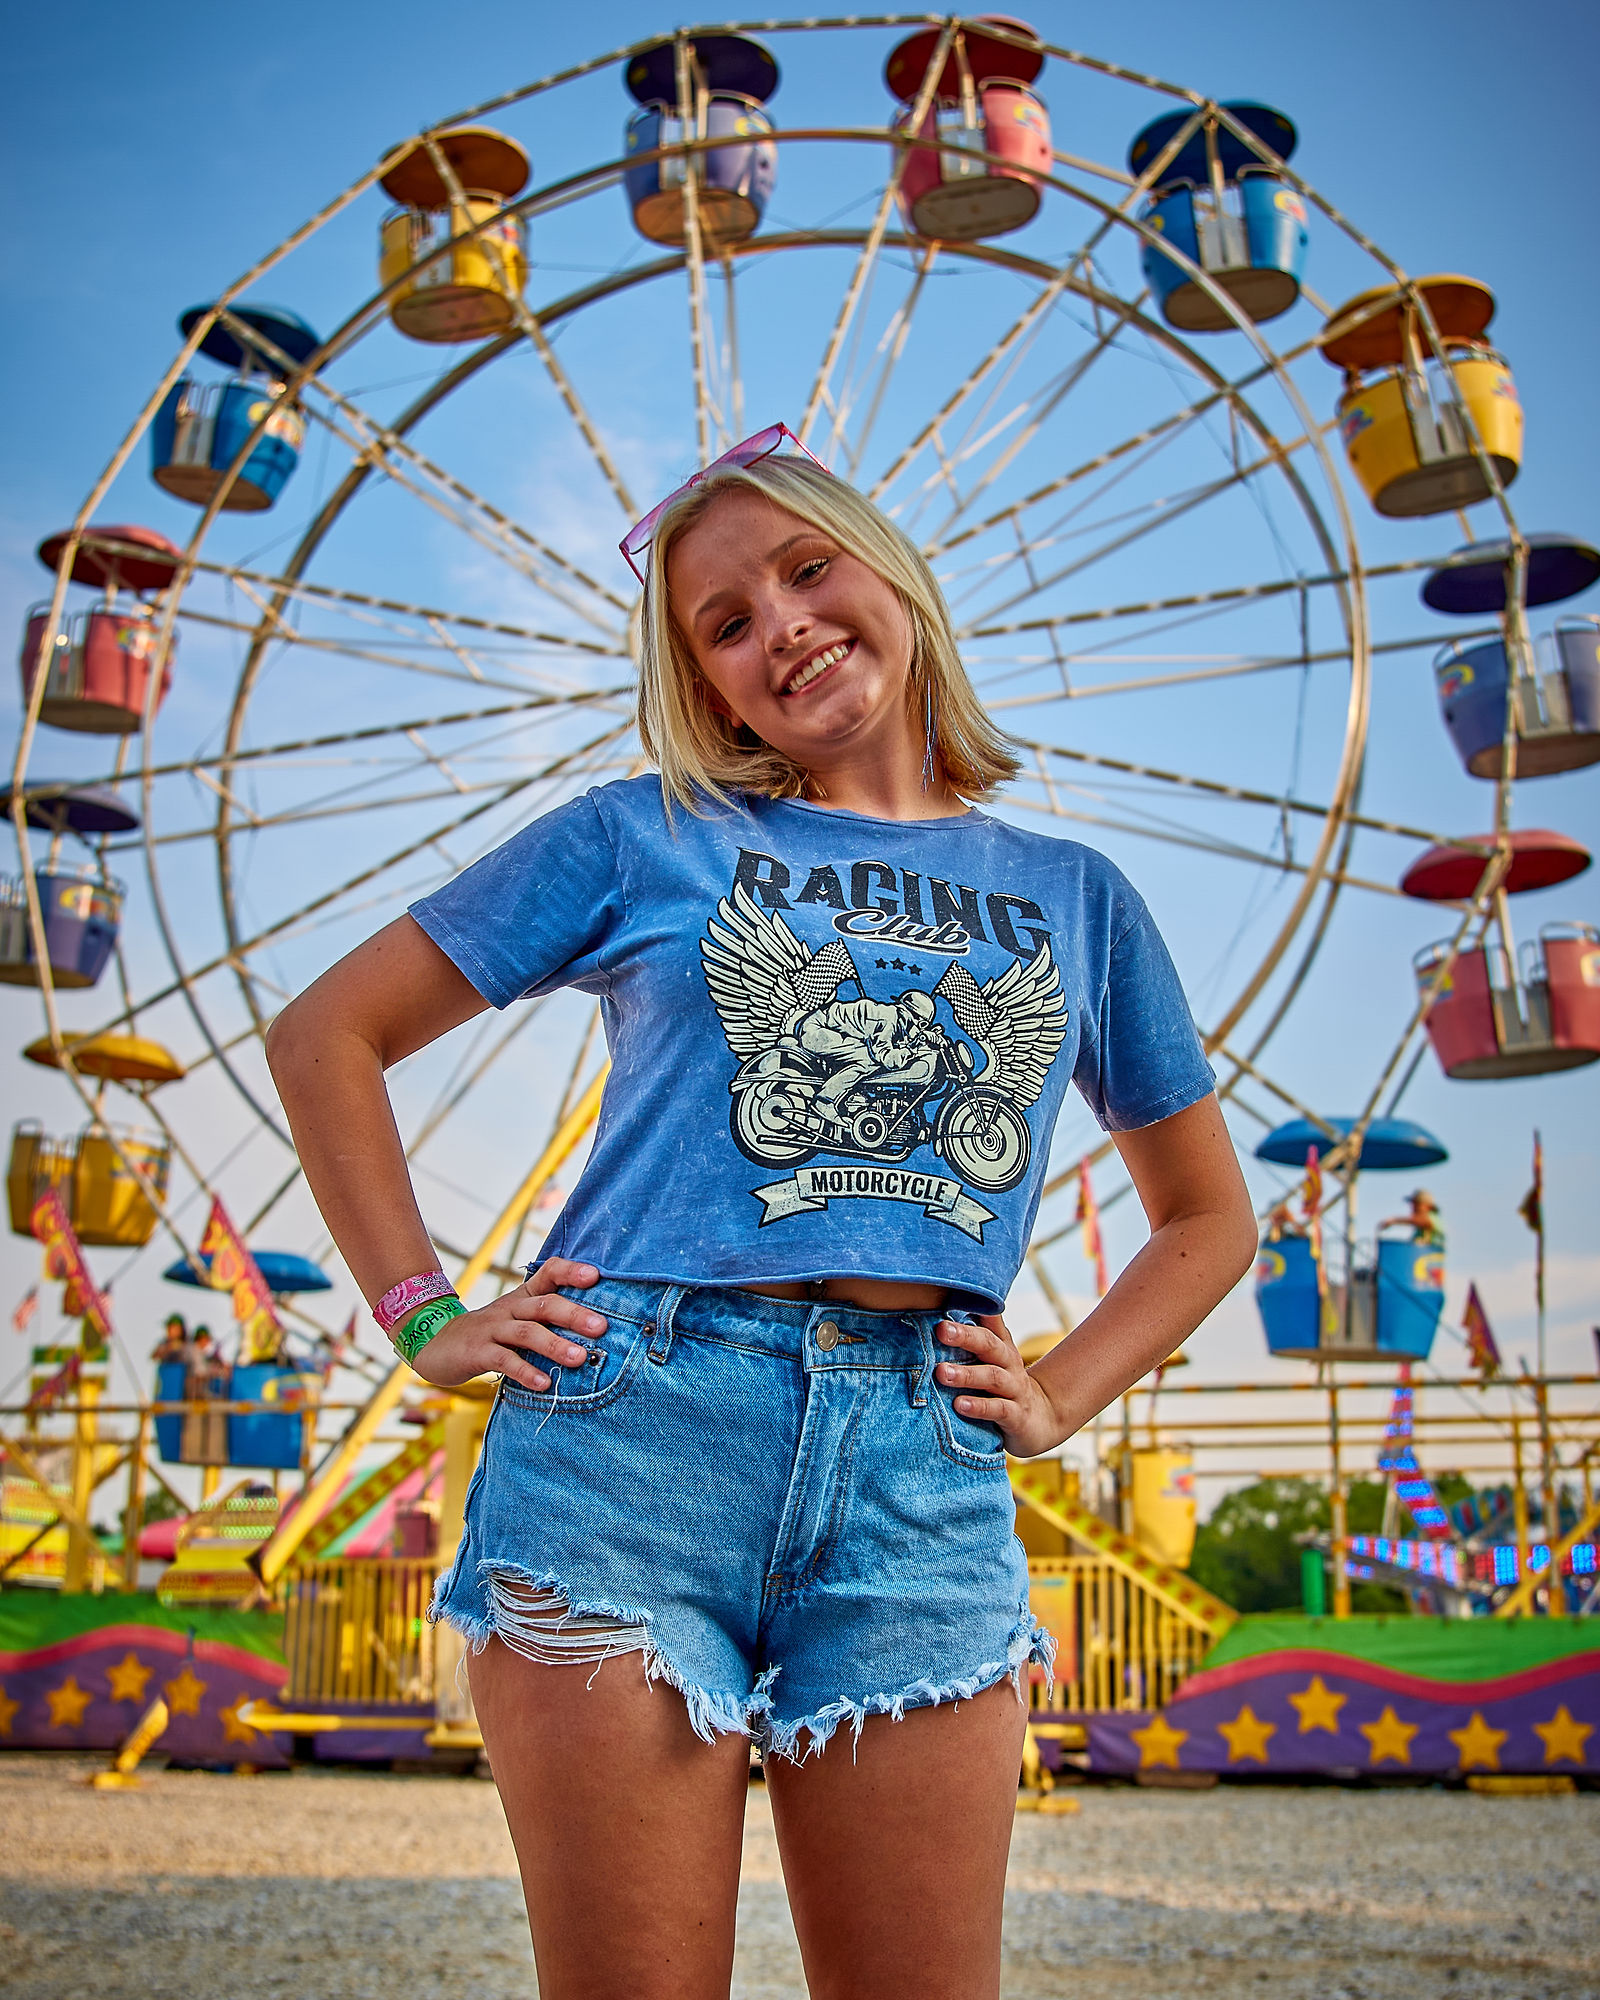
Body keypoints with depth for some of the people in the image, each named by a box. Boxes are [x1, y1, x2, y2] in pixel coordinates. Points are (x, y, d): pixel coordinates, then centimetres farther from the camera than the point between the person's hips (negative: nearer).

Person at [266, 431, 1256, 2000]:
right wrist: (422, 1316, 3)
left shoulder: (1074, 897, 16)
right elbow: (327, 1036, 12)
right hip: (629, 1437, -1)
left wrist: (1057, 1399, 10)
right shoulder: (643, 837, 10)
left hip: (922, 1480, 2)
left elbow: (1208, 1222, 25)